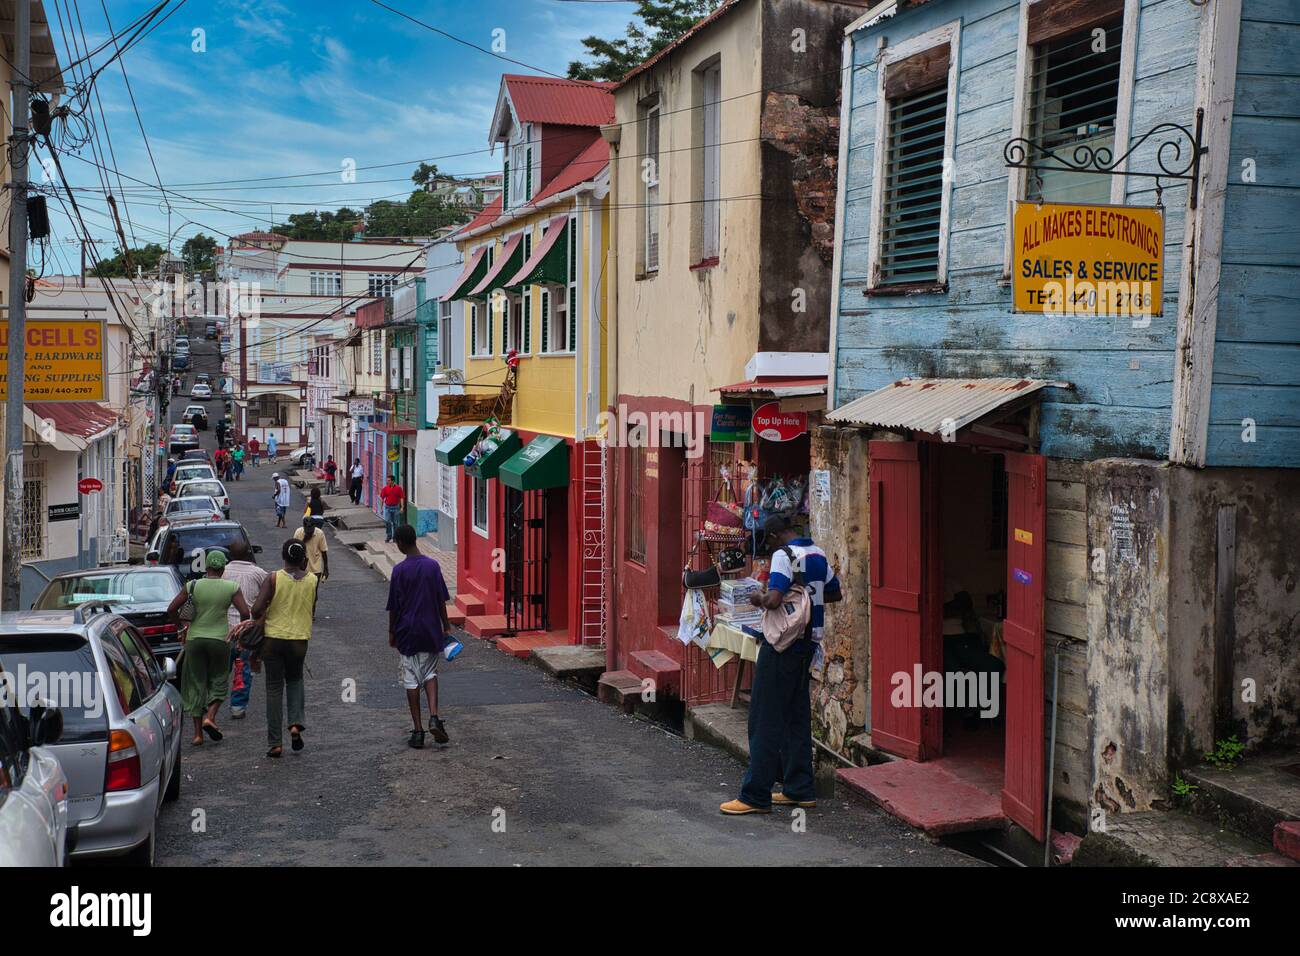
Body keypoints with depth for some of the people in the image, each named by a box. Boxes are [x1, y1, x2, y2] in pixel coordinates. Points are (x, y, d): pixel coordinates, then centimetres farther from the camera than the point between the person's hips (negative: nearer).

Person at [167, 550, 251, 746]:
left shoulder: (192, 586, -1)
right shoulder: (231, 588, -4)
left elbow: (171, 610, -2)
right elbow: (245, 612, -11)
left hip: (195, 639, 1)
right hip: (219, 639, -1)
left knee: (196, 684, 8)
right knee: (219, 681, 15)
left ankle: (197, 733, 8)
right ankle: (210, 717, -7)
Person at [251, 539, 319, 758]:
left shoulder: (273, 578, -10)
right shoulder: (312, 580, -3)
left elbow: (257, 610, -15)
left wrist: (262, 617, 8)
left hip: (273, 638, -2)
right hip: (299, 639, 2)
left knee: (274, 688, 6)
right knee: (295, 680, 25)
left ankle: (276, 743, 6)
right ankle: (296, 724, 3)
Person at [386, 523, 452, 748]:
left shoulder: (399, 570, -11)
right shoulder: (432, 566, -3)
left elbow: (394, 606, -6)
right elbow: (441, 601, 1)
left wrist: (392, 632, 7)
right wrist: (446, 626, 12)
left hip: (407, 632, -2)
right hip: (430, 631, 2)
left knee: (411, 679, 6)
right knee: (430, 674, 15)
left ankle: (418, 730, 6)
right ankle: (433, 717, -6)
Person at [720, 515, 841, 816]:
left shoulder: (784, 555, -15)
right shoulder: (819, 554, 9)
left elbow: (773, 600, -26)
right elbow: (834, 594, 21)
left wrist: (759, 598, -6)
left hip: (783, 643, -8)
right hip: (809, 641, 8)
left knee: (766, 718, -3)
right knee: (797, 715, 15)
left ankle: (756, 796, 0)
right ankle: (799, 789, 19)